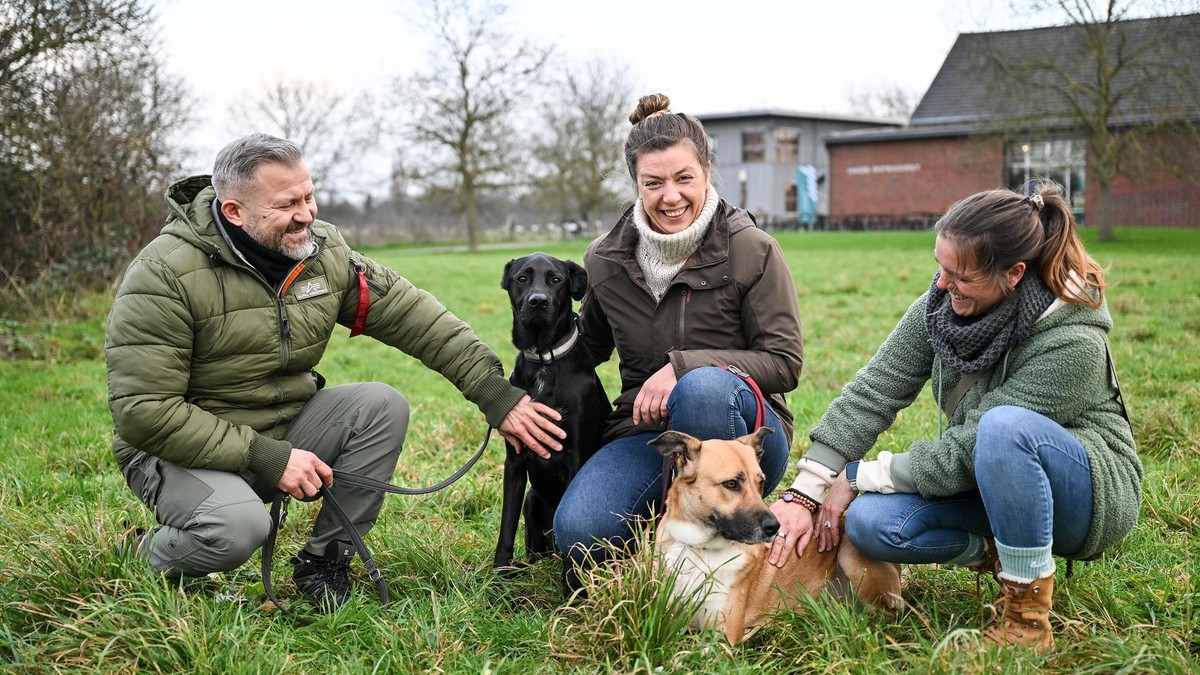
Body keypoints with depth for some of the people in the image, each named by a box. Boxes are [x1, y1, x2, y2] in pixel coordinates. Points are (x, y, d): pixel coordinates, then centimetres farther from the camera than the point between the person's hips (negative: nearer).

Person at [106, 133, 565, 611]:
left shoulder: (324, 252, -4)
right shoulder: (165, 275, -22)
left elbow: (414, 315, -1)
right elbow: (143, 413, -25)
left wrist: (497, 395, -7)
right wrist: (266, 459, -27)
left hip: (283, 431, 6)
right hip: (180, 450, -6)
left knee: (383, 406, -16)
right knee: (239, 526, -36)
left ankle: (323, 562, -1)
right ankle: (148, 555, 1)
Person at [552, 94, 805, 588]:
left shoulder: (753, 251, -7)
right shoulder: (606, 260, 5)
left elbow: (785, 363, -9)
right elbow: (589, 345, 22)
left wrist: (683, 366, -21)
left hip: (743, 433, -3)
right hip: (644, 431, 3)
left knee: (703, 387, -40)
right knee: (578, 537, -26)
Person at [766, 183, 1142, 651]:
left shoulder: (1072, 344, -29)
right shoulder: (942, 304, -11)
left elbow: (969, 453, -27)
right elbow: (872, 392, -11)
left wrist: (858, 476, -19)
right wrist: (803, 495, -17)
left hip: (1094, 489, -5)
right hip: (992, 487, 6)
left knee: (1004, 426, -39)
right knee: (869, 522, -21)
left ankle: (1029, 618, -25)